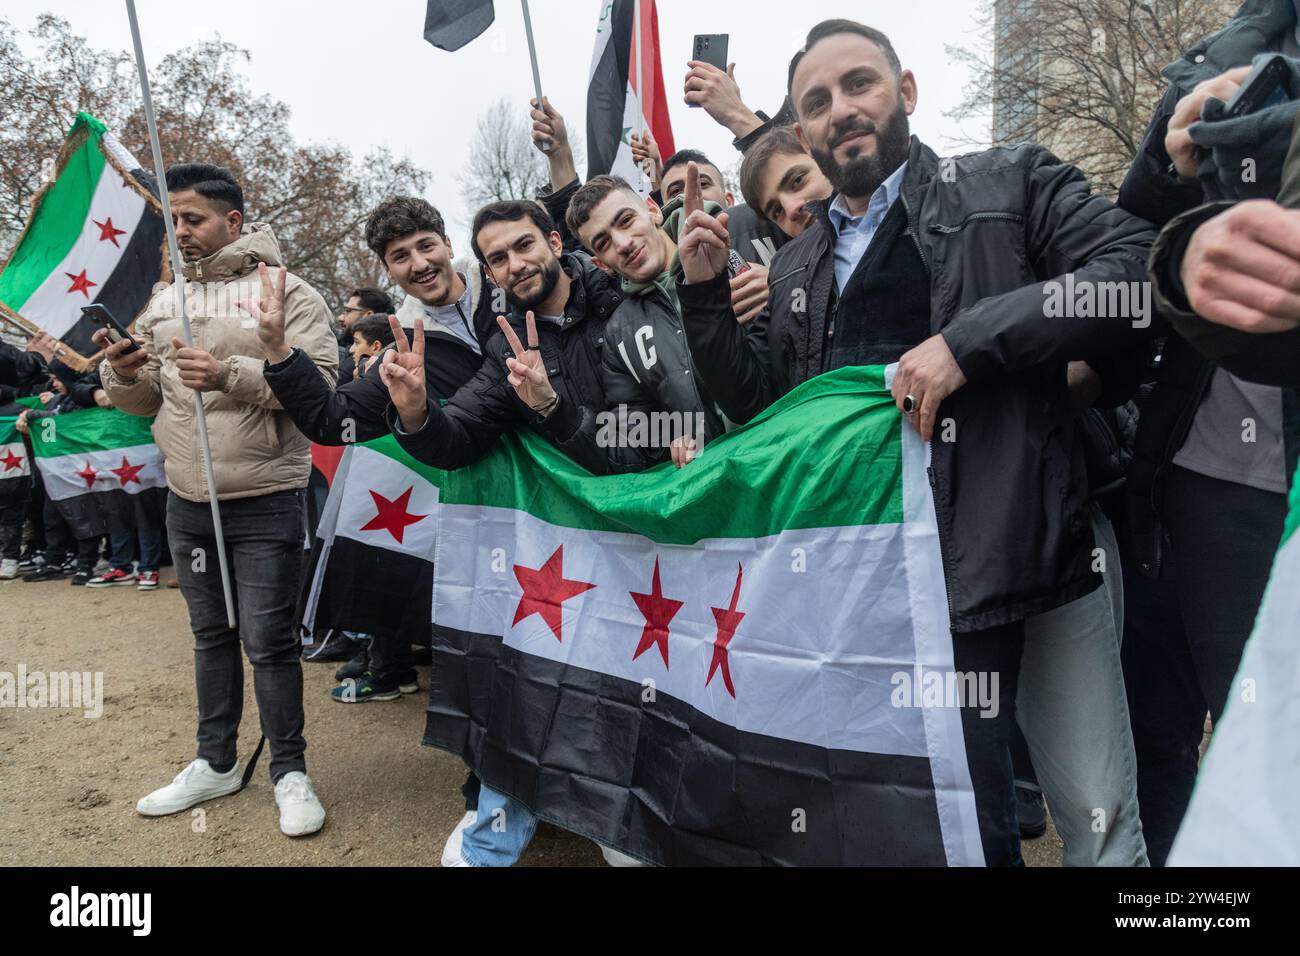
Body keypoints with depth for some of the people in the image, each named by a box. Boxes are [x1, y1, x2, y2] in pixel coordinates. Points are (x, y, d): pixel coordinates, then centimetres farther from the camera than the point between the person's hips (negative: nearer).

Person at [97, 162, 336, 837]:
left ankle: (290, 772, 16)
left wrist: (231, 373, -26)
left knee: (268, 640, -2)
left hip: (264, 502, -6)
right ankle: (215, 762, 32)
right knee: (211, 634, 17)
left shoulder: (285, 291, -5)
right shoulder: (163, 303, 13)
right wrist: (123, 375, -7)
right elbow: (147, 400, 15)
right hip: (187, 502, 6)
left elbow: (319, 380, -17)